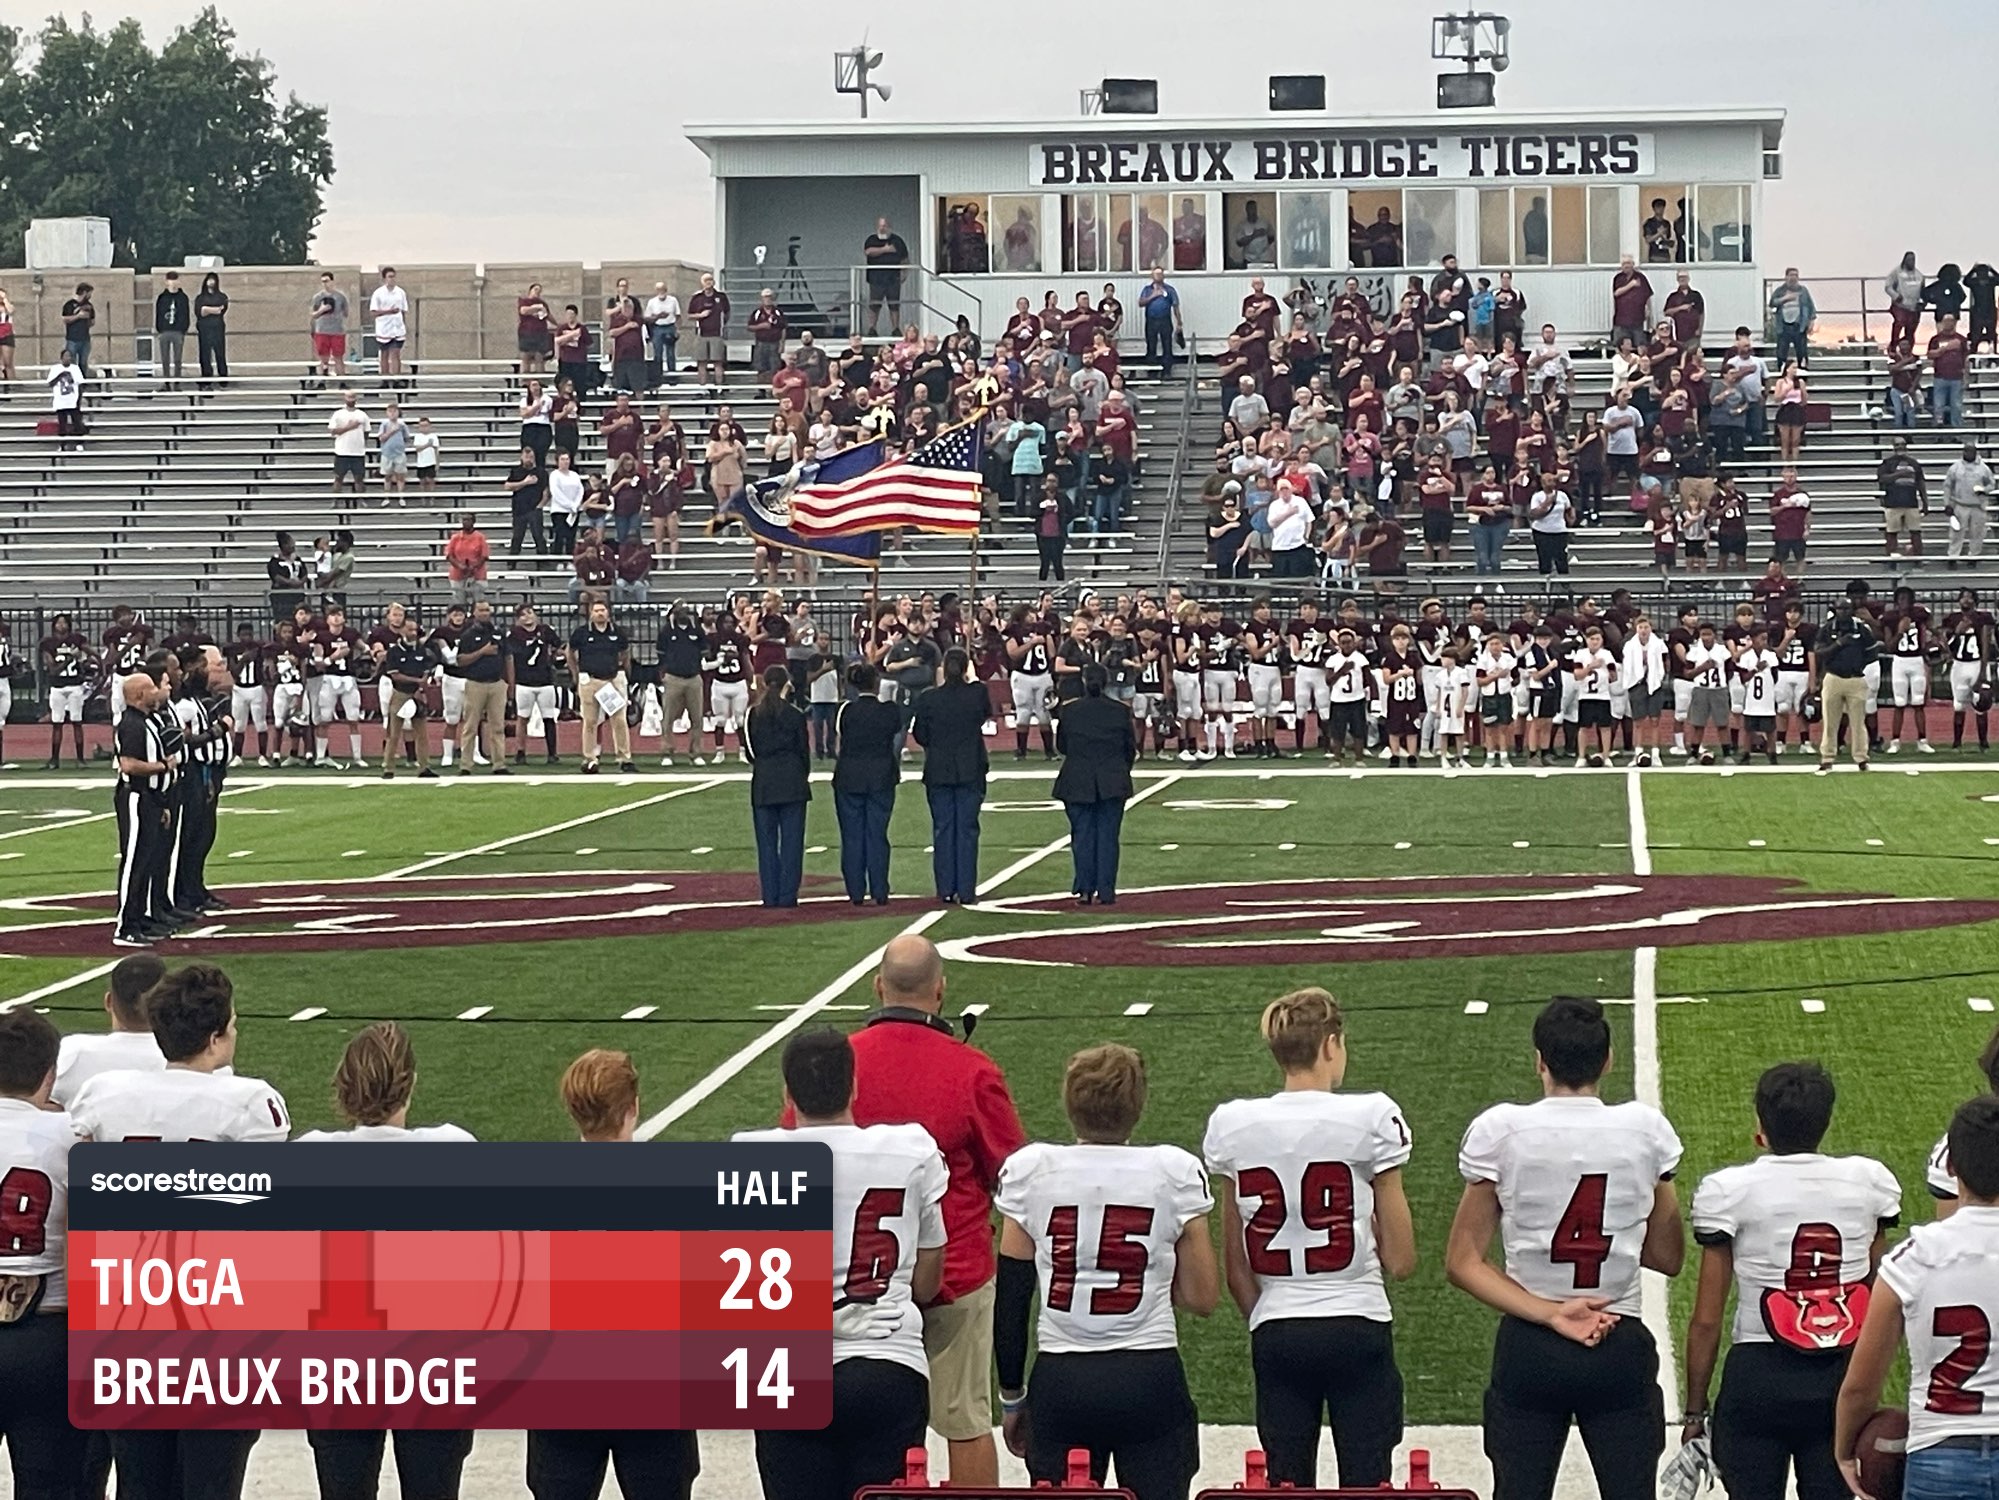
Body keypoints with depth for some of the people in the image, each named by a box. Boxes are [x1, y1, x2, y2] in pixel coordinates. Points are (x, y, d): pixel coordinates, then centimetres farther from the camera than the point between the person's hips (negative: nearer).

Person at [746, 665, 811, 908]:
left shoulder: (754, 714, 0)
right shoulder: (795, 715, -5)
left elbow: (748, 748, 5)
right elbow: (804, 749, 1)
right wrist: (804, 775, 16)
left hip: (762, 781, 2)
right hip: (792, 781, -2)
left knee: (766, 841, 6)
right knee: (791, 840, 2)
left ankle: (770, 896, 4)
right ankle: (788, 895, -1)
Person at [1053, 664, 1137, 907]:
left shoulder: (1069, 711, -4)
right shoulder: (1120, 711, -4)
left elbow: (1061, 746, 6)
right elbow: (1131, 748, 5)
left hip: (1078, 784, 0)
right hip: (1113, 784, 0)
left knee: (1082, 835, 6)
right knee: (1108, 836, 4)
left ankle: (1084, 890, 2)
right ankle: (1106, 891, 2)